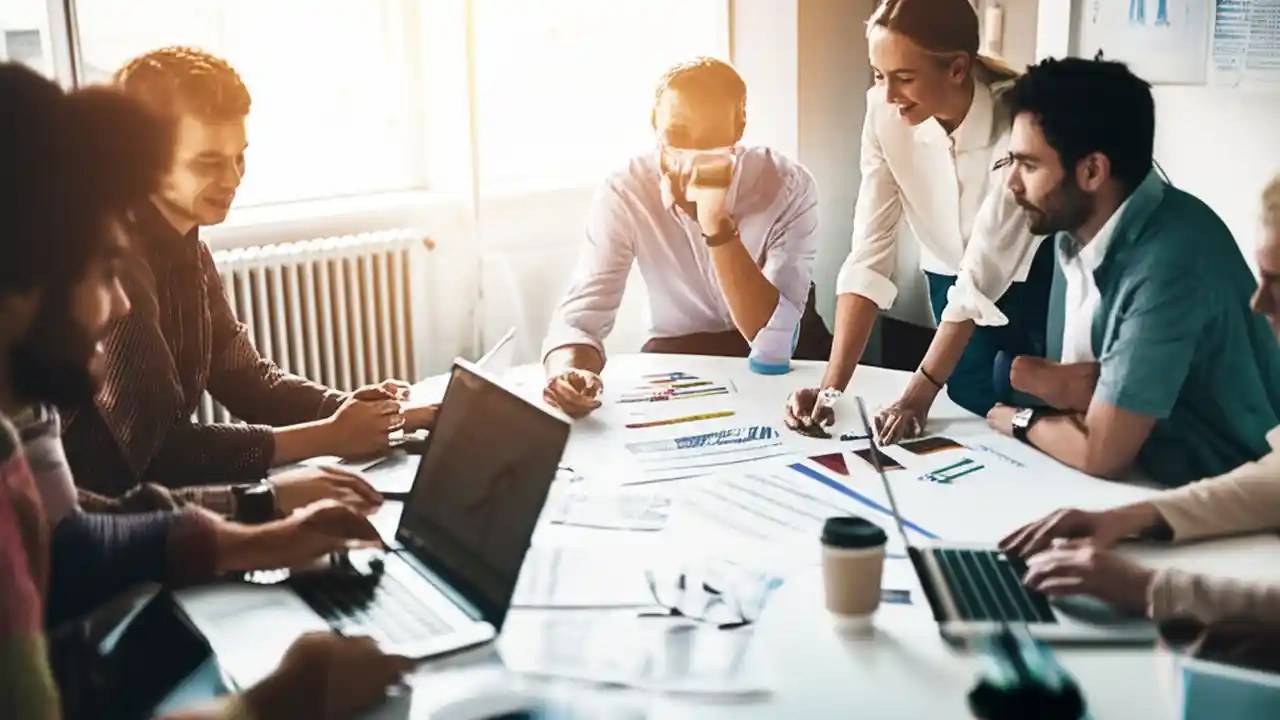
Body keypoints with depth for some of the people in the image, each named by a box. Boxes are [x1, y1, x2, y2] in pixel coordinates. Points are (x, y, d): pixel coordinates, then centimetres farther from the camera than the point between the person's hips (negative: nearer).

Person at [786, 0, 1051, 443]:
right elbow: (870, 251, -23)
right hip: (952, 279, 3)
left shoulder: (1018, 120, -33)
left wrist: (919, 394, -34)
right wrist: (832, 387, -30)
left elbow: (983, 273, -32)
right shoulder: (884, 113, -21)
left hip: (1034, 284, -3)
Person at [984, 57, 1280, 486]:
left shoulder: (1171, 261, -25)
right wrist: (1076, 384, -16)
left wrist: (1022, 421, -5)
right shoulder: (1077, 231, 0)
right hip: (1144, 480, 7)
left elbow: (1100, 455, -23)